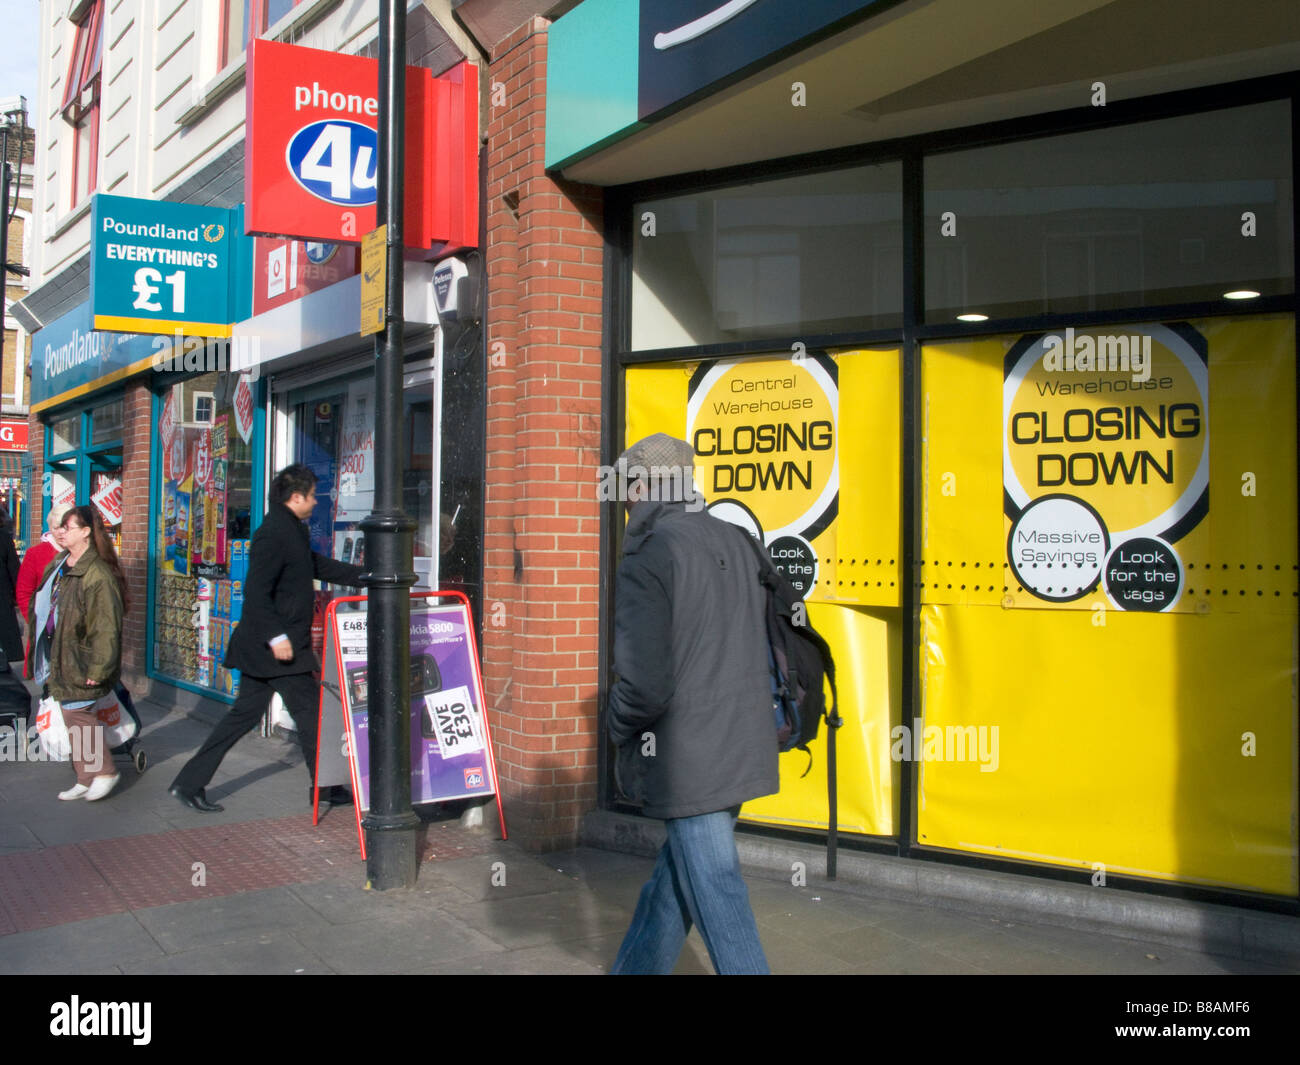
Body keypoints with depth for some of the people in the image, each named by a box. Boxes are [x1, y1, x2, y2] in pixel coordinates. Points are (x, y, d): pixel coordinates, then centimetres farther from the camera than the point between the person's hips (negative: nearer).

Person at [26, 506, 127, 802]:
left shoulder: (98, 575, -20)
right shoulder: (58, 565, 10)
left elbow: (105, 627, -22)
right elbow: (42, 606, 22)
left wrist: (97, 668, -23)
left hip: (80, 660, -9)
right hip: (59, 659, 9)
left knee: (76, 712, -9)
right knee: (73, 716, 12)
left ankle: (104, 772, 6)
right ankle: (86, 778, 21)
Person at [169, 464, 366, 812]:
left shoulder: (291, 531, 16)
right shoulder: (274, 533, -16)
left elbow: (319, 566, 26)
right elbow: (256, 591, -23)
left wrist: (366, 576, 24)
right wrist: (277, 635, -25)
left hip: (262, 647, 10)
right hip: (277, 646, -10)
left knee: (245, 714, 12)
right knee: (309, 712, 1)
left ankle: (189, 782, 16)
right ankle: (327, 788, 13)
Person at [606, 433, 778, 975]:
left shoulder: (647, 559, -16)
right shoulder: (736, 543, 8)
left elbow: (643, 683, -22)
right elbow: (761, 649, 15)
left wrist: (619, 730, -2)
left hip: (688, 760, -8)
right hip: (744, 749, 8)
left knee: (717, 899, 1)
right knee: (677, 874, 23)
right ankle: (637, 967, 40)